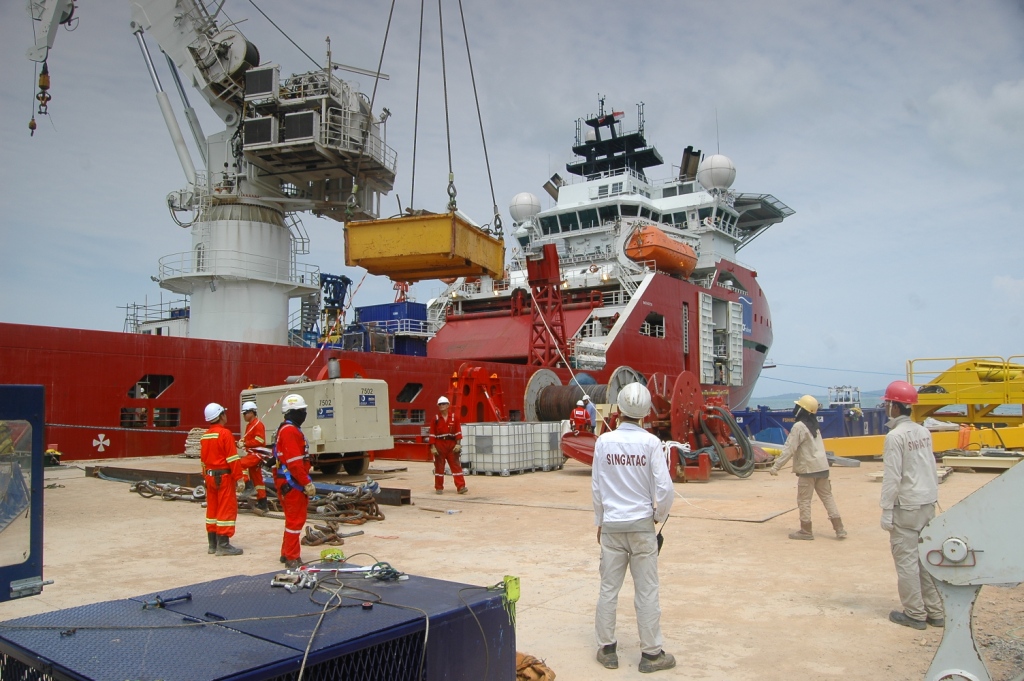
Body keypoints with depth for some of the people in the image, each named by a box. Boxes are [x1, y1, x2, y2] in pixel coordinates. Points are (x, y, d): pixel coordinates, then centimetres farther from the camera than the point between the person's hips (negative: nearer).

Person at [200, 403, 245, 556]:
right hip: (224, 476, -8)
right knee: (227, 508, -4)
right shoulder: (225, 433, -14)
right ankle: (223, 544, -5)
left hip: (210, 476, 8)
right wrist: (239, 477, -14)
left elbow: (203, 459, 16)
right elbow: (232, 458, -17)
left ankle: (213, 544, 19)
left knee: (212, 508, 13)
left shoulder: (205, 436, 11)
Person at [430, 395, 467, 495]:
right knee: (439, 466, 5)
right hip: (439, 445, 0)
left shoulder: (454, 417, 3)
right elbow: (432, 433, 0)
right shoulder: (436, 418, 1)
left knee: (456, 465, -2)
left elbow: (458, 431, 2)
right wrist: (432, 447, -6)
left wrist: (458, 444, -6)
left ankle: (461, 487, -3)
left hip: (452, 444, 0)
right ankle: (439, 488, 13)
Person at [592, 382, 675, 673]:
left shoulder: (604, 441, -5)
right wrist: (659, 515, 8)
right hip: (641, 524, -2)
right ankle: (651, 653, 15)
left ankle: (607, 649, 20)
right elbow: (665, 489, -11)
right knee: (646, 592, 7)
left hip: (612, 526, 2)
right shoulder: (650, 442, -10)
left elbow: (596, 487, 2)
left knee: (608, 589, 11)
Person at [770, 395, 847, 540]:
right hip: (822, 467, 8)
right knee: (827, 496, 12)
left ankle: (806, 531, 9)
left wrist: (776, 467, -15)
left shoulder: (799, 427, -14)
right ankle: (839, 529, 11)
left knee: (804, 500, 3)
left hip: (808, 468, -8)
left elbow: (789, 449, -17)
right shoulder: (814, 426, 13)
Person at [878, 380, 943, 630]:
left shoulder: (895, 436, -16)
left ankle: (915, 614, 6)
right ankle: (935, 611, 19)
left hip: (907, 506, -8)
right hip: (928, 504, 8)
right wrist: (932, 498, 21)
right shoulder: (923, 432, 9)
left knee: (906, 560, 1)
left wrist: (886, 511, -12)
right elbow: (933, 469, 14)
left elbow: (892, 477, -17)